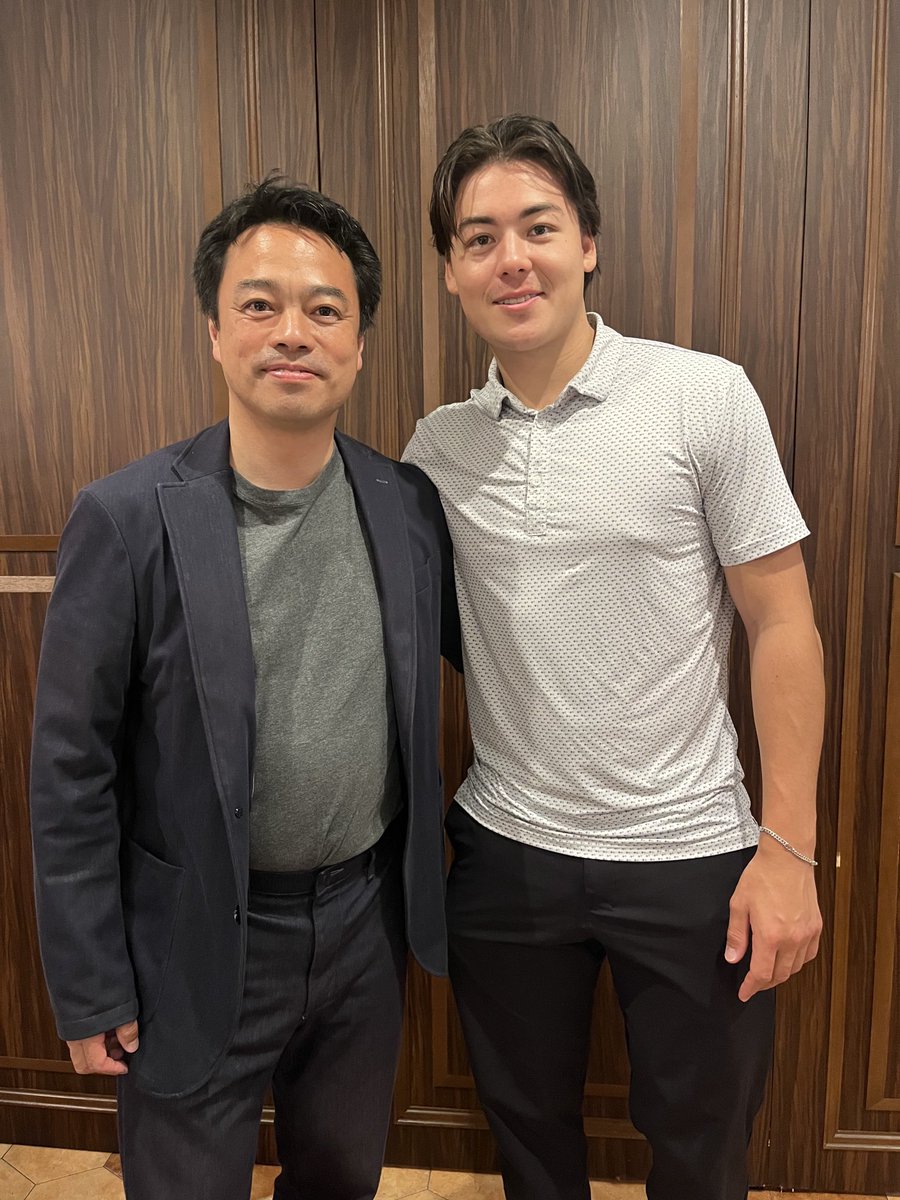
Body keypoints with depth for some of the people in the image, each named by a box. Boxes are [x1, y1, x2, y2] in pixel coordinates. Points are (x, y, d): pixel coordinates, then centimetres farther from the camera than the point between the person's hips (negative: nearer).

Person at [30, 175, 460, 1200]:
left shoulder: (409, 506, -6)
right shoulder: (128, 519, -17)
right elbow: (73, 771, -11)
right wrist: (89, 990, -6)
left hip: (365, 919, 4)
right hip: (200, 944, -3)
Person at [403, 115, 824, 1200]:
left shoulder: (705, 398, -9)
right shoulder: (437, 445, 1)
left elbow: (782, 627, -7)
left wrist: (788, 846, -11)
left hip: (689, 853, -2)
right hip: (504, 849, 3)